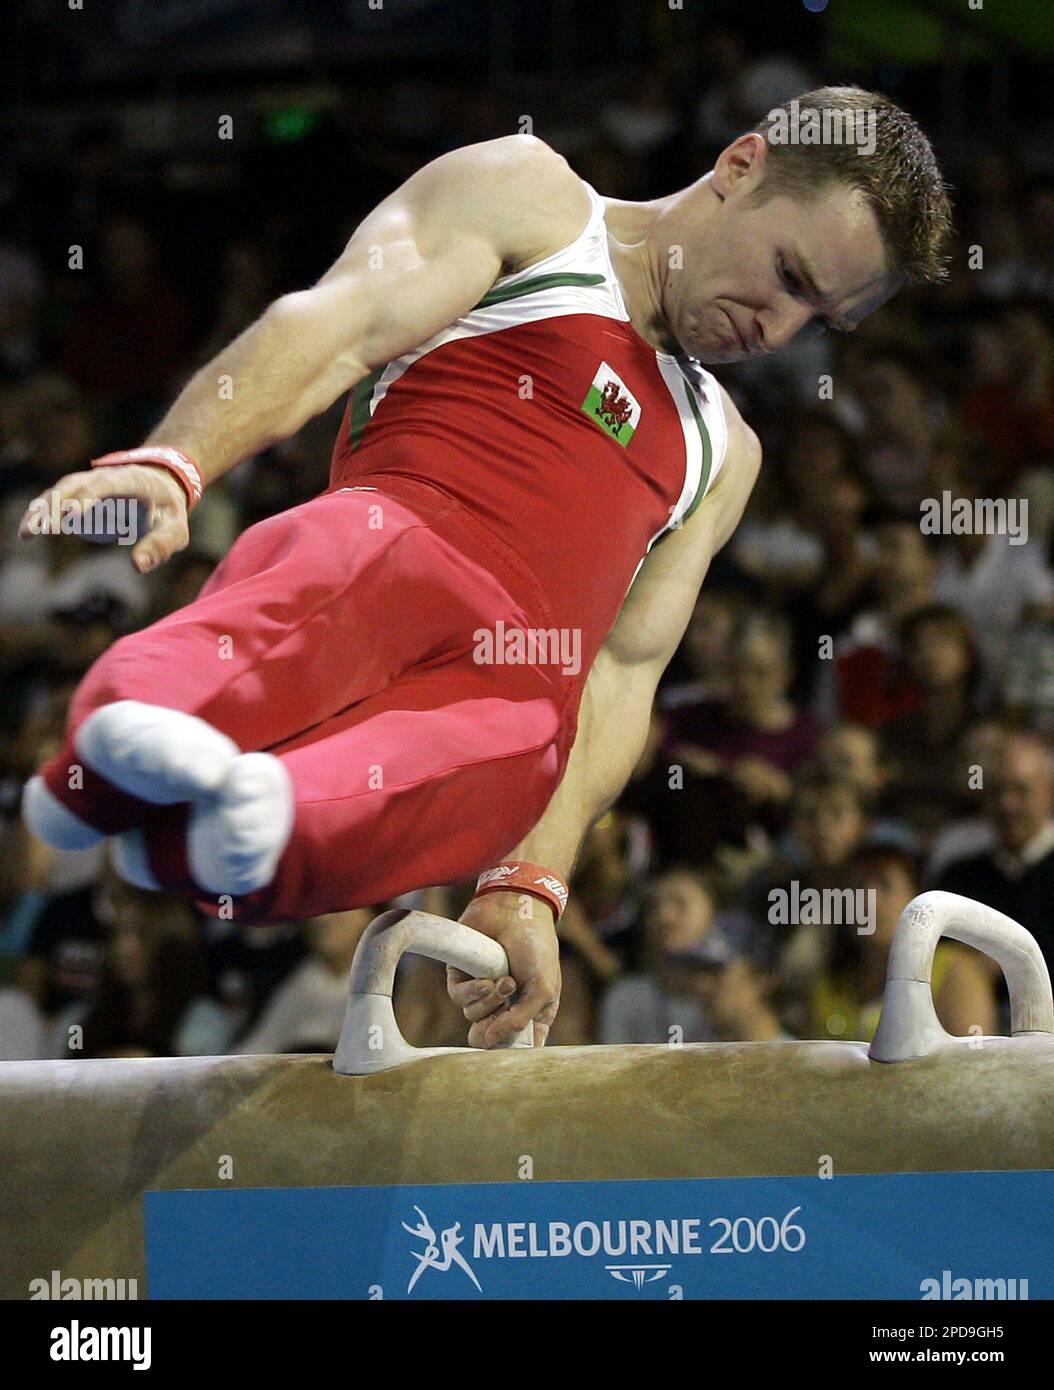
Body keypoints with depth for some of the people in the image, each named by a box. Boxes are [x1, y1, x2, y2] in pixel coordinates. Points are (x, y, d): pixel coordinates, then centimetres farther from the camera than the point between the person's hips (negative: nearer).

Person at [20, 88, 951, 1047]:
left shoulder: (723, 454, 34)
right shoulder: (532, 200, 20)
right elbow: (337, 324, 1)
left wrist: (533, 888, 2)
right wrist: (172, 465, -19)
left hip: (517, 689, 3)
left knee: (510, 750, -35)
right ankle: (139, 719, -67)